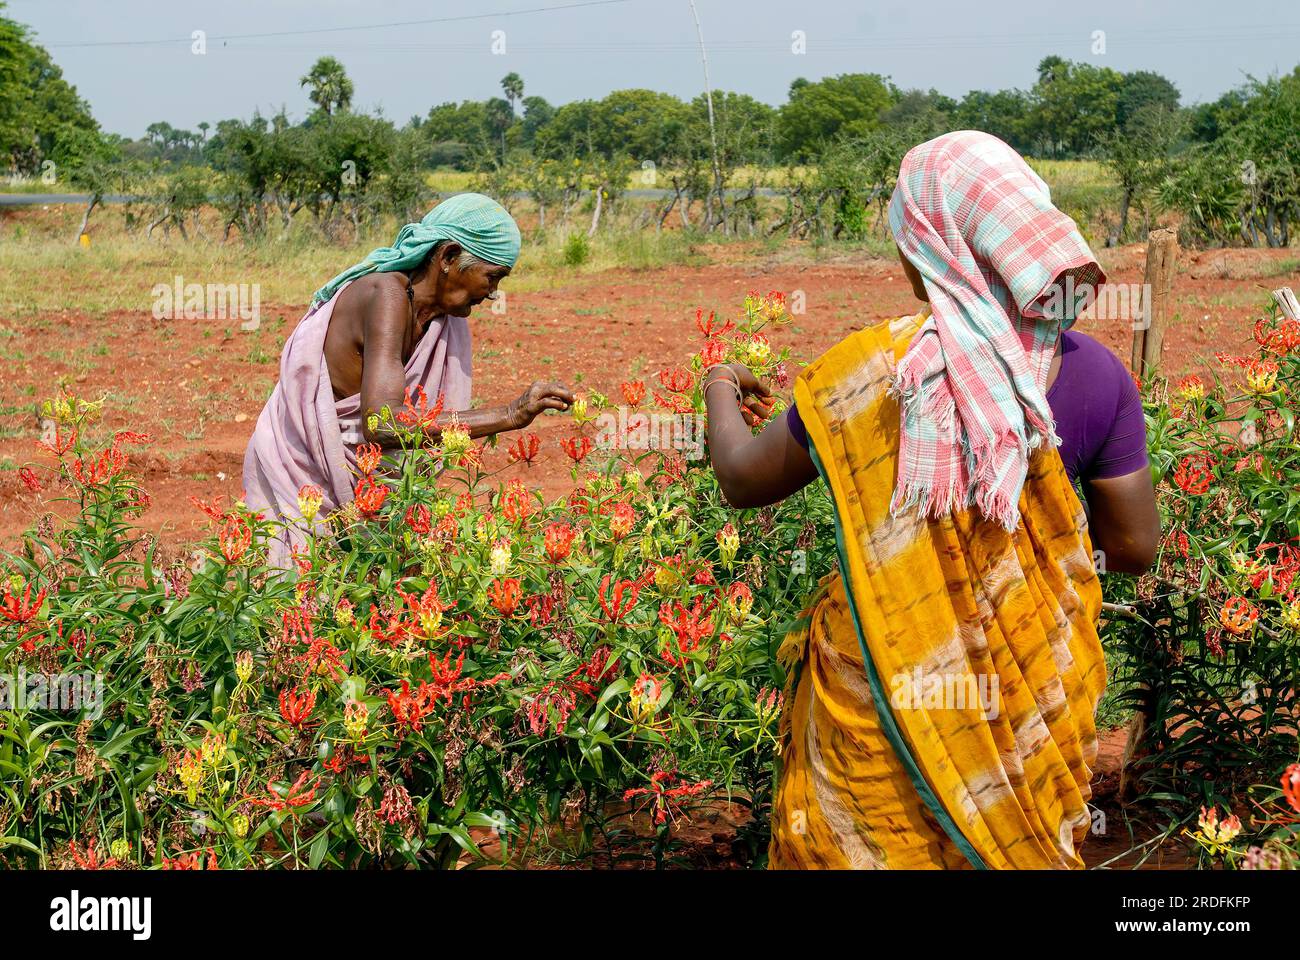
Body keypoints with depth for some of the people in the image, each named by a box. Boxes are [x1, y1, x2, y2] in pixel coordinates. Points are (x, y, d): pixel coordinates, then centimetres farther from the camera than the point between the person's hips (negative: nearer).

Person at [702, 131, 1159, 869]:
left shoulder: (874, 370, -18)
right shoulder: (1096, 375, -12)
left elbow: (745, 480, -5)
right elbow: (1135, 547, -5)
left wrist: (721, 393, 16)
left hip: (889, 690, -2)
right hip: (1029, 690, 2)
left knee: (869, 843, 16)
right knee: (1014, 848, 22)